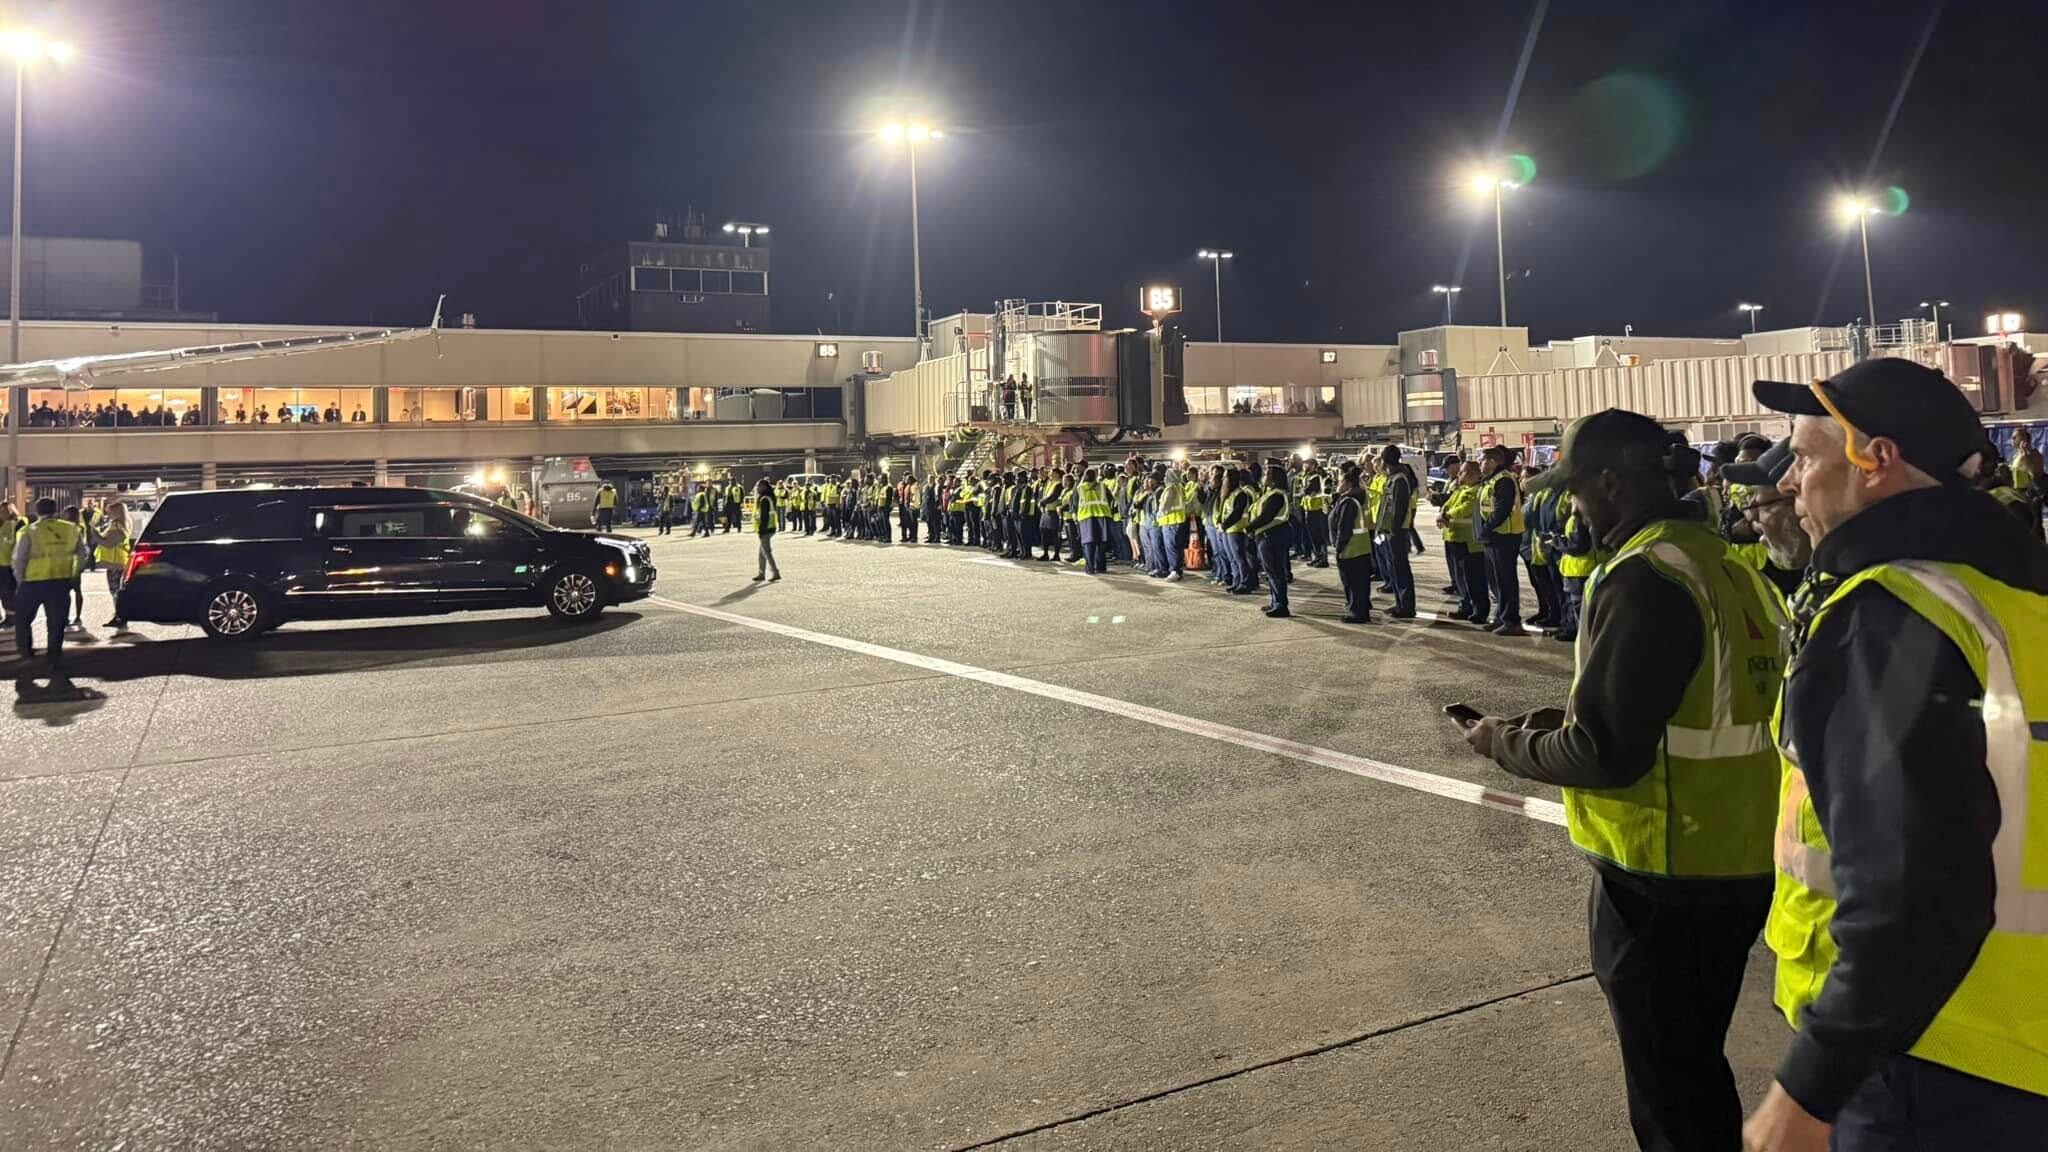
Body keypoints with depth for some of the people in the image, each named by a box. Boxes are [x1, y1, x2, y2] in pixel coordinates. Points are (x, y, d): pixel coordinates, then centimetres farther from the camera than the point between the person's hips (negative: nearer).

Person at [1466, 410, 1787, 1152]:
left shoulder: (1645, 578, -22)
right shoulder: (1725, 566, 6)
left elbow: (1605, 753, -24)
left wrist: (1507, 744, -7)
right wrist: (1568, 722, 12)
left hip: (1666, 877, -9)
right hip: (1735, 862, 9)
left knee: (1669, 1092, 10)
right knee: (1695, 1068, 26)